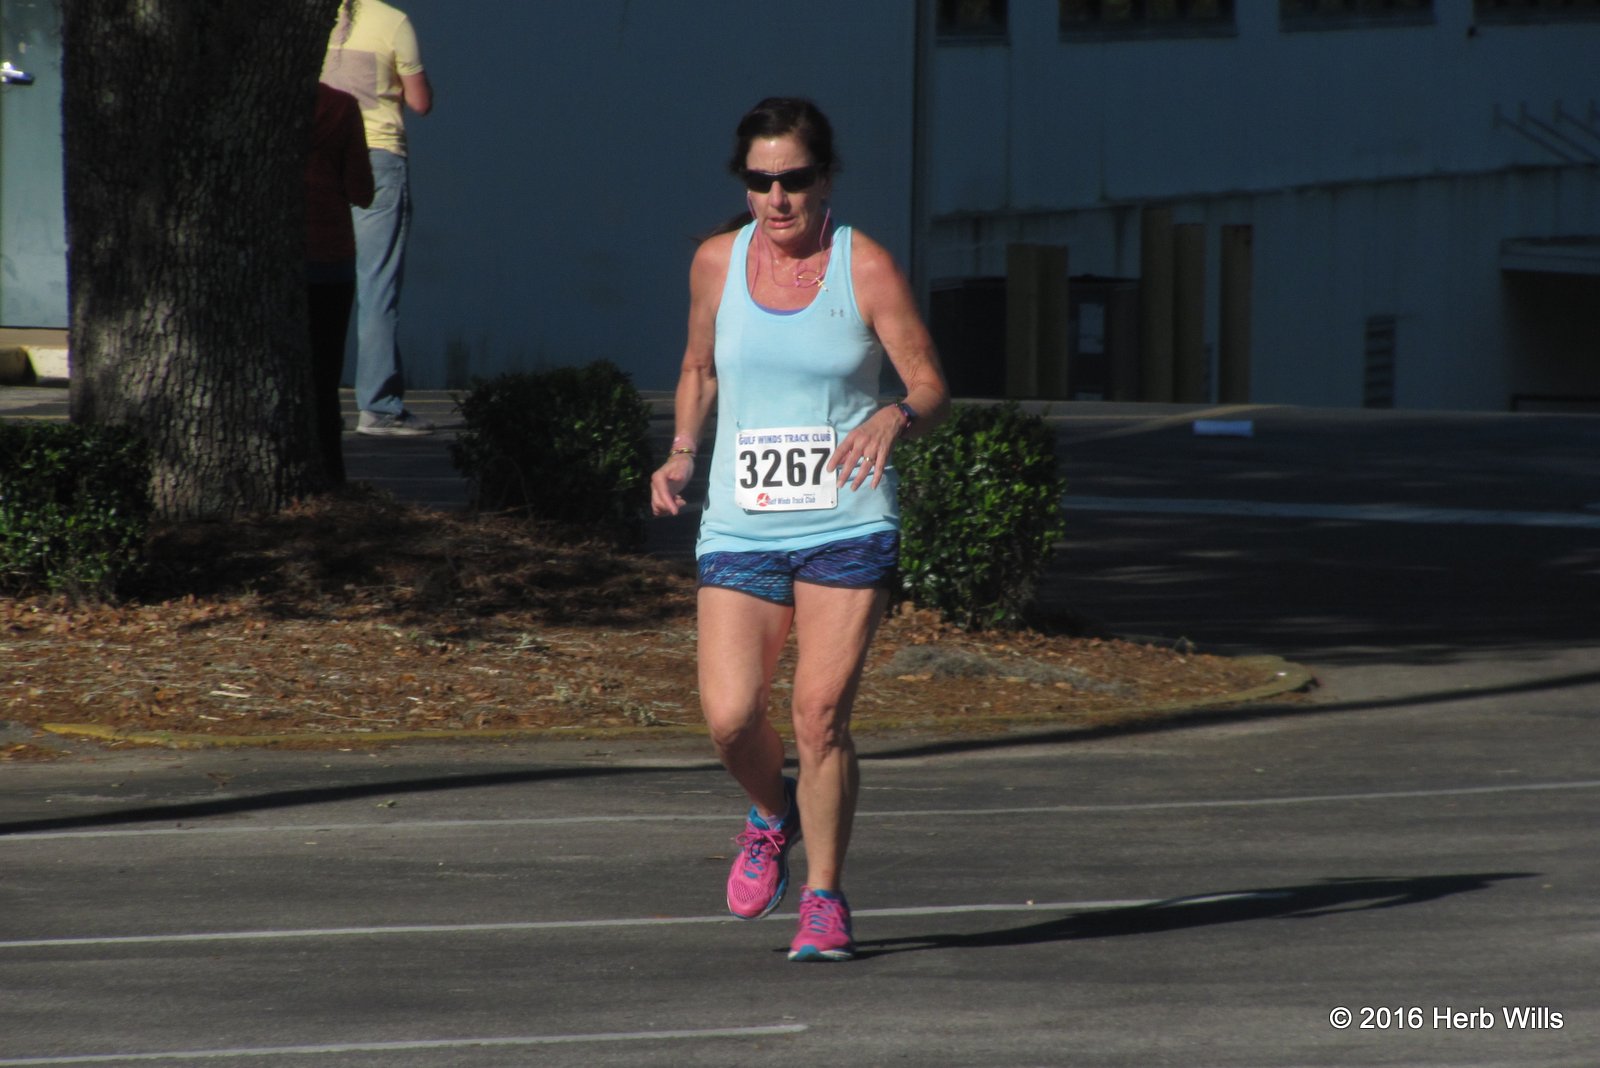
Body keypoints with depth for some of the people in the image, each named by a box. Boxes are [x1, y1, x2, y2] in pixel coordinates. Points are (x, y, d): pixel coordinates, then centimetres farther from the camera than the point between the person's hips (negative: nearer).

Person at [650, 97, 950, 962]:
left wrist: (896, 418, -26)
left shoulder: (866, 266, -4)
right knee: (730, 718, -9)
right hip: (740, 527, 2)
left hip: (848, 526, -2)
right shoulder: (716, 263, 5)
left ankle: (825, 897, 8)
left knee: (820, 713, -9)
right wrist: (681, 454, 6)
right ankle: (772, 814, 25)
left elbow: (932, 387, -3)